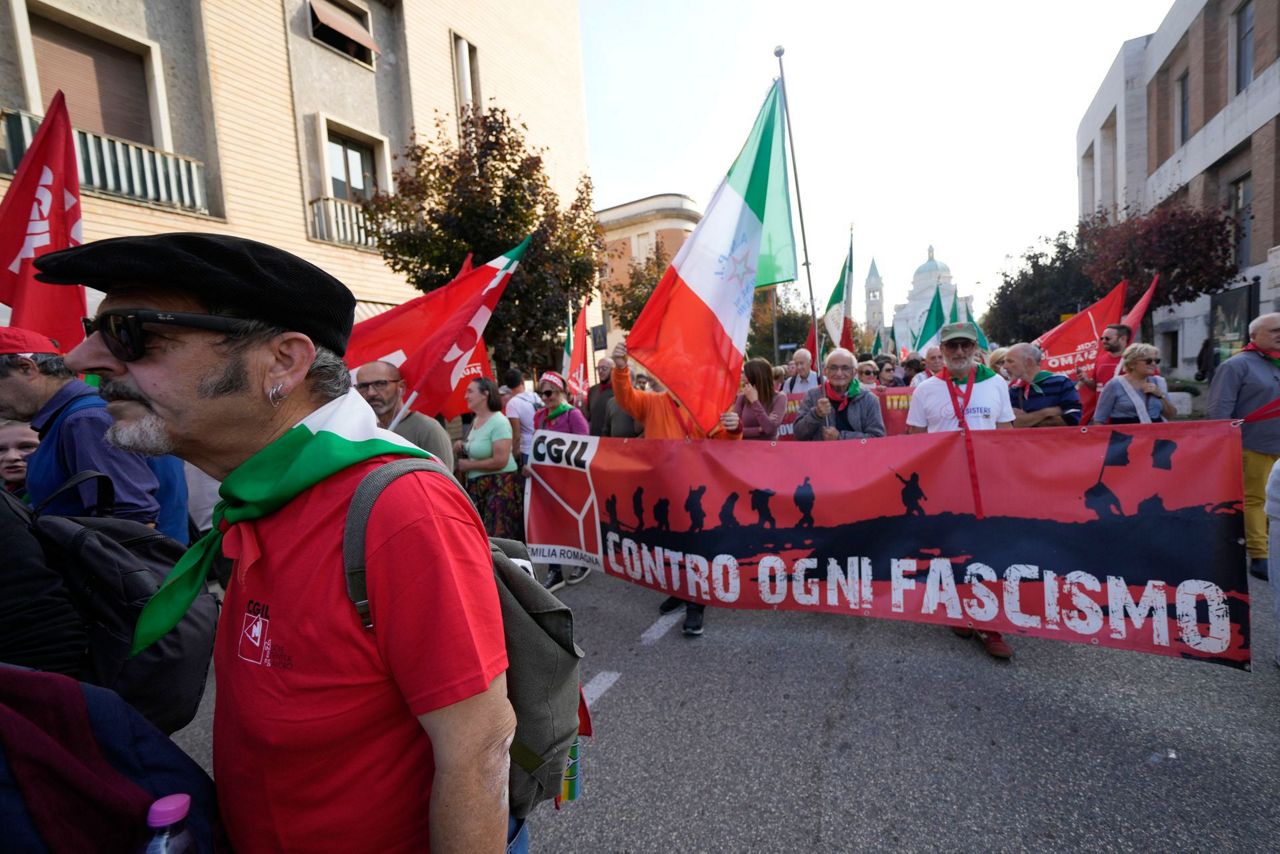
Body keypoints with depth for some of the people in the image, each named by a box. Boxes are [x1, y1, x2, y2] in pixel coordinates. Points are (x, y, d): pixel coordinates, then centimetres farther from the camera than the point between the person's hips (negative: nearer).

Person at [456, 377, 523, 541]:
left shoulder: (498, 422, -17)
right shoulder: (476, 420, 10)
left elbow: (500, 461, -23)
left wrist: (468, 465, -13)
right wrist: (462, 447, 2)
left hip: (500, 487, -9)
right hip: (477, 487, 9)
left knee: (497, 538, -3)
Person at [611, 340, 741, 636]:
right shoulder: (652, 402, 4)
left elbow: (721, 439, -1)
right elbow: (626, 397, -14)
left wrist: (733, 429, -24)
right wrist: (620, 368, -32)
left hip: (696, 488, -2)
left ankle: (695, 604, 13)